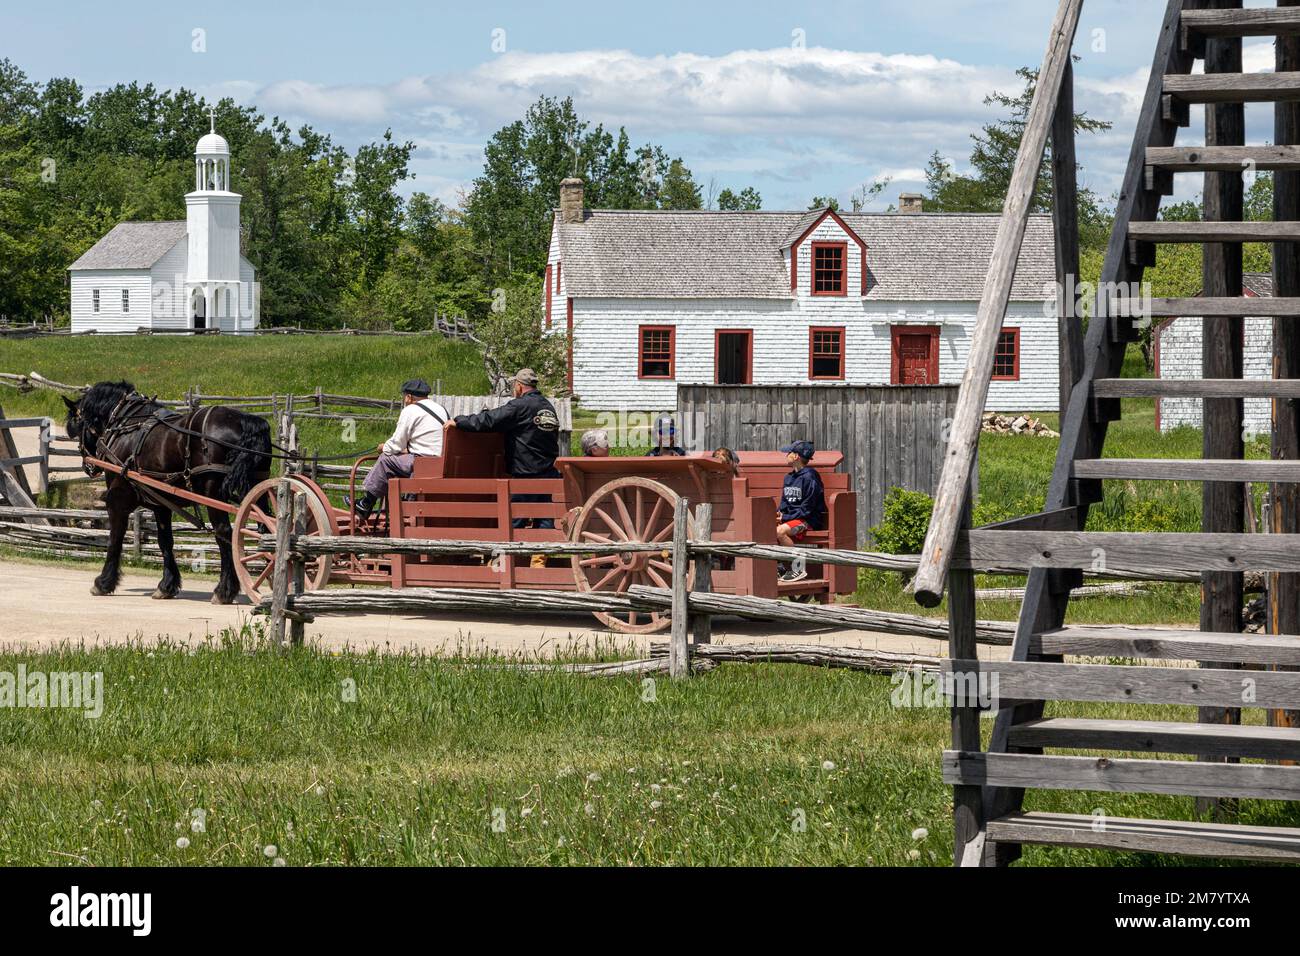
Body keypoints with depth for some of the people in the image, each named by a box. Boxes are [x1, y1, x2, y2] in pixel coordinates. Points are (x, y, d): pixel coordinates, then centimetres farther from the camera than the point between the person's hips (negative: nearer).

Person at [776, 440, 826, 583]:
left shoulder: (809, 477, -12)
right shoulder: (789, 477, 15)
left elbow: (806, 508, -15)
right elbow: (784, 502, 22)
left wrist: (786, 517, -17)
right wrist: (781, 514, 0)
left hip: (809, 520, -9)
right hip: (791, 518, 9)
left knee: (780, 531, -32)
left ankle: (799, 568, -23)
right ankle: (780, 566, -4)